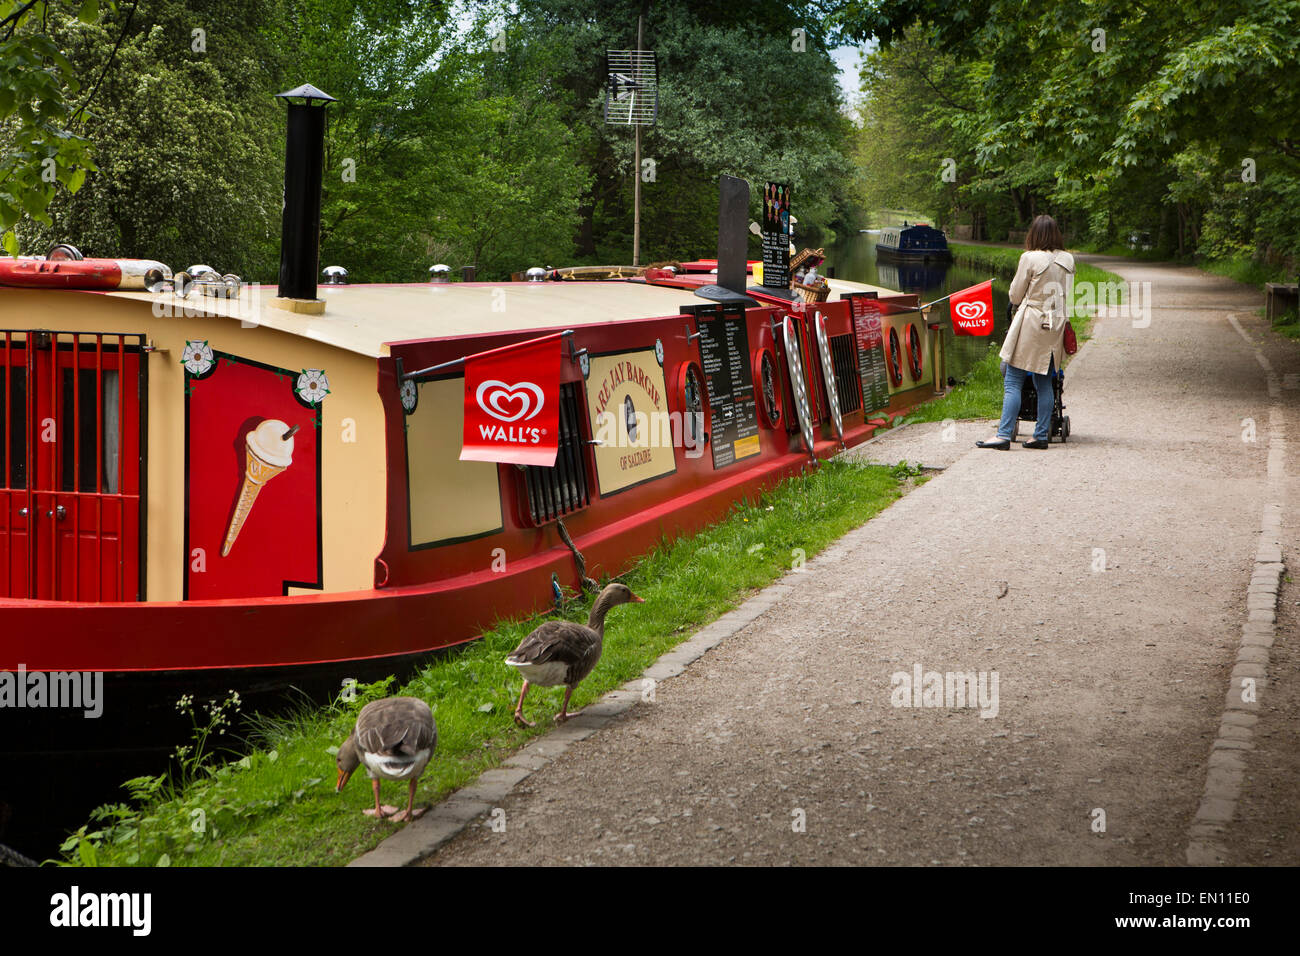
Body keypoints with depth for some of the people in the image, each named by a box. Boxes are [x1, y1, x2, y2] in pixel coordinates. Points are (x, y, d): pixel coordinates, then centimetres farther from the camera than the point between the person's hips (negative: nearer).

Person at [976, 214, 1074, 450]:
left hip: (1031, 324, -6)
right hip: (1056, 326, 6)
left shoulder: (1030, 258, -10)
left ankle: (1004, 434, -9)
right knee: (1044, 383, 11)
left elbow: (1015, 294, -2)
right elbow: (1066, 294, 14)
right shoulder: (1068, 260, 6)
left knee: (1013, 381, -4)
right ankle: (1041, 435, 10)